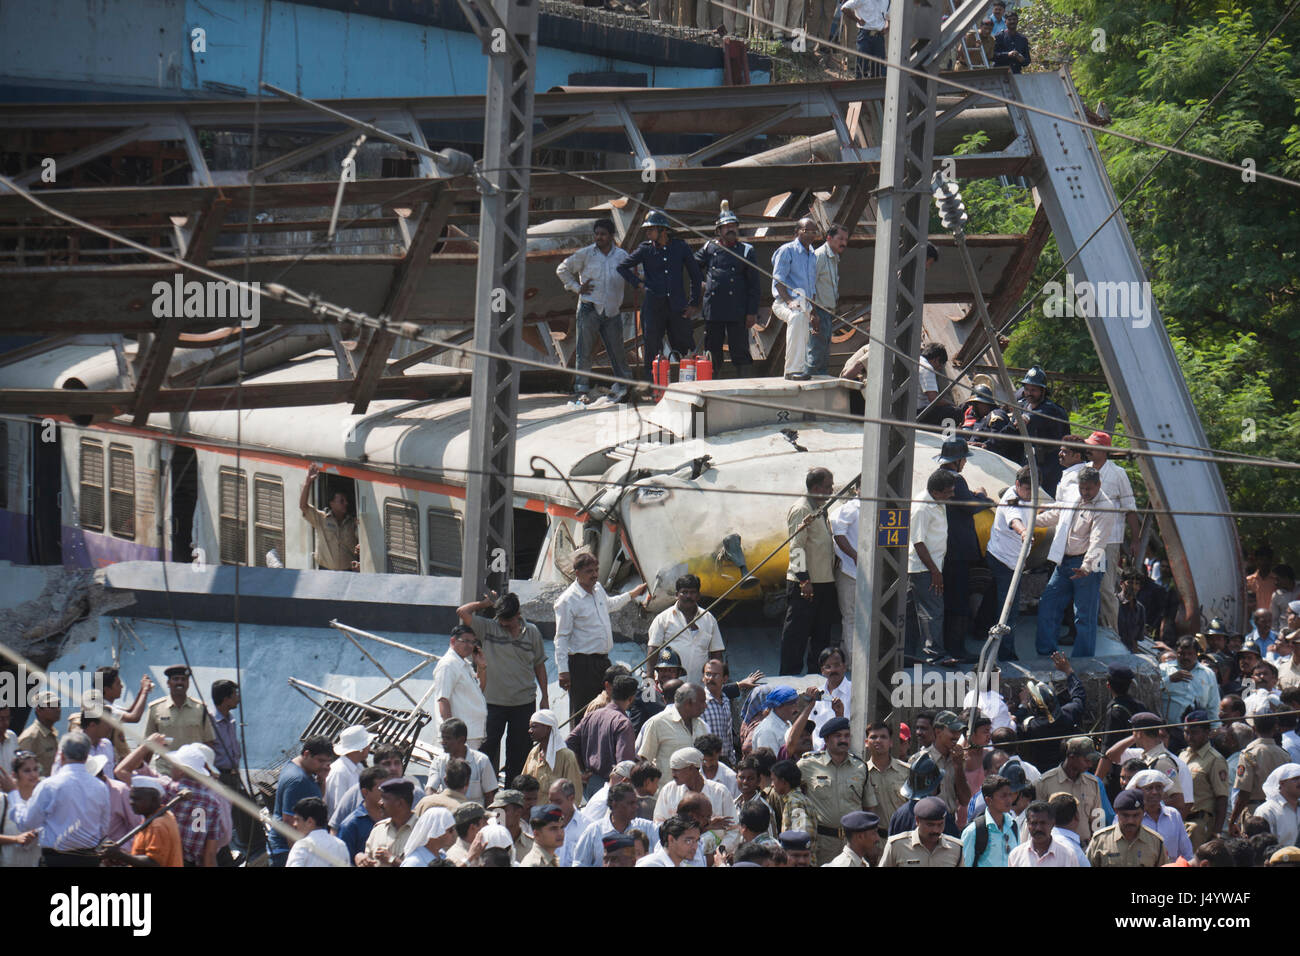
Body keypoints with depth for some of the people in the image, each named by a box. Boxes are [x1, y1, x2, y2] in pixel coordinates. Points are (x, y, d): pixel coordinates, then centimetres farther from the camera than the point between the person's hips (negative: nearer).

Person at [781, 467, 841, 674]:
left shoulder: (821, 509, 16)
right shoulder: (800, 510, -13)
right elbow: (797, 546, -18)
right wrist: (804, 579, -22)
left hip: (825, 581, 9)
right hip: (804, 582, -9)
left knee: (822, 631, 13)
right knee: (797, 631, -4)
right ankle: (790, 674, 0)